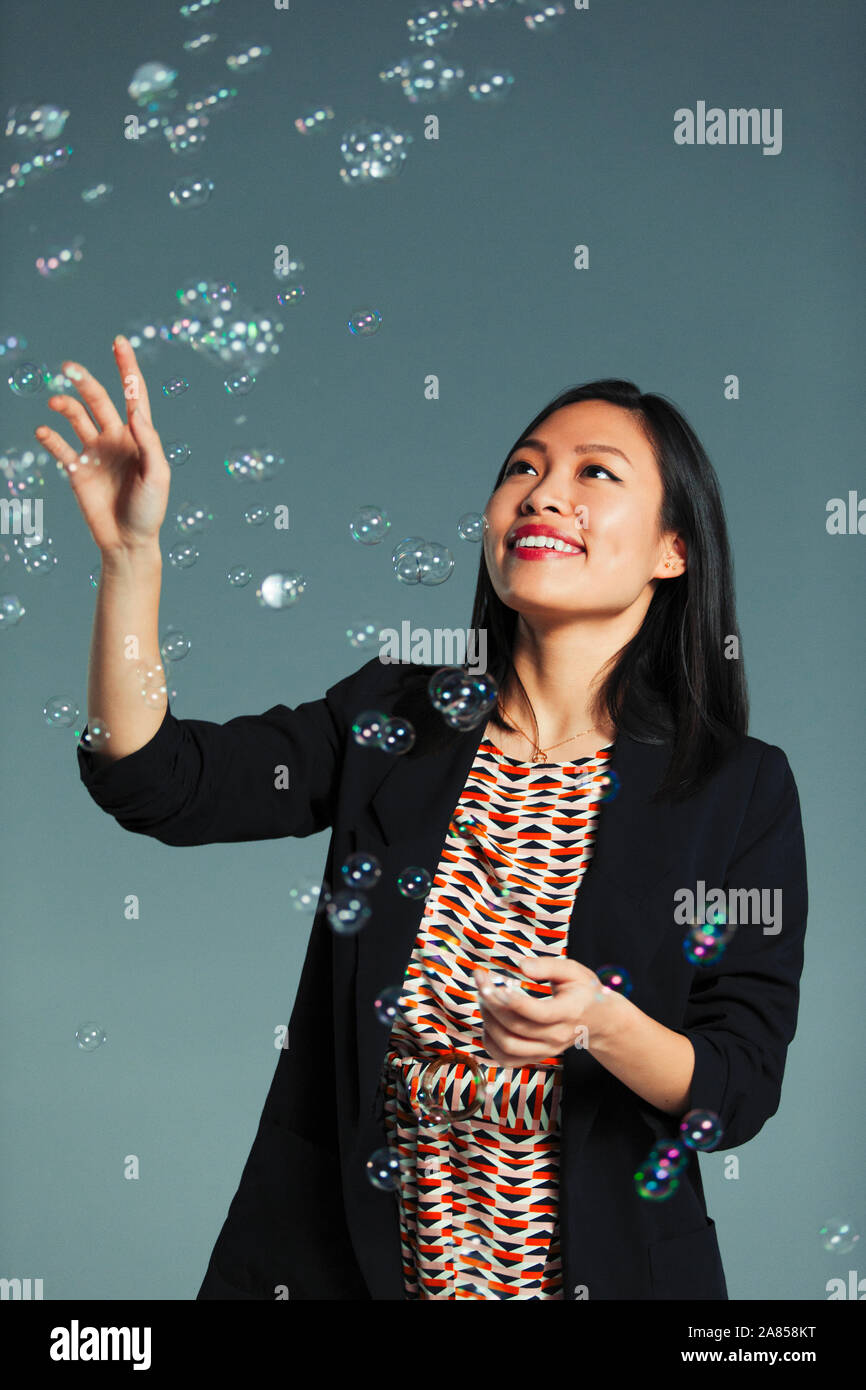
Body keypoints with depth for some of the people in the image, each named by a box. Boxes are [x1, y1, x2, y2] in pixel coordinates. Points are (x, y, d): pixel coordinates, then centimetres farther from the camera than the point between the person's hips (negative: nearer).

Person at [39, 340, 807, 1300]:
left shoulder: (743, 789, -7)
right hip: (346, 1249, 2)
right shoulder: (392, 717, 1)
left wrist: (603, 1027, -29)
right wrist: (132, 549, -18)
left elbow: (742, 1093, -9)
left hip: (600, 1266, -2)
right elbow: (158, 783, -8)